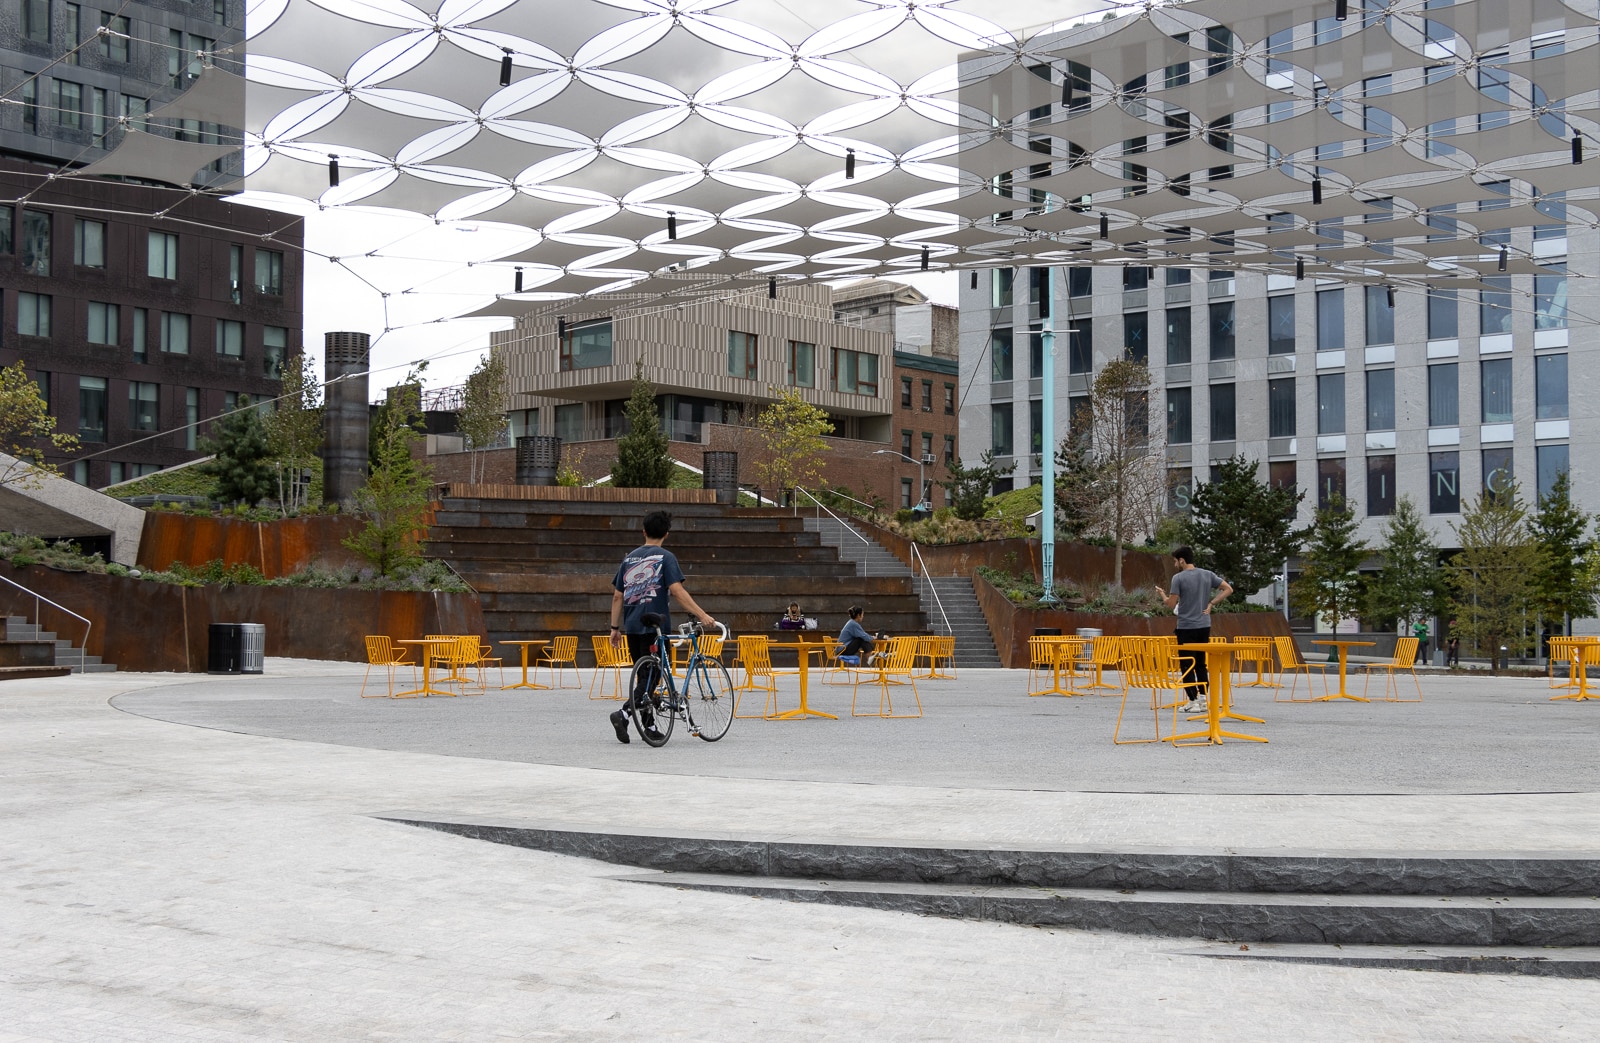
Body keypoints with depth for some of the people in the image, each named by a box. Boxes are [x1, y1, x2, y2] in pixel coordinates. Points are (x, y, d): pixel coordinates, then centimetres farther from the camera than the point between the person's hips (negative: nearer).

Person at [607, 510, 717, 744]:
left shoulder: (629, 558, 13)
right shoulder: (665, 557, -4)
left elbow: (617, 596, 12)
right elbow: (676, 590, -17)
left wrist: (615, 627, 17)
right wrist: (702, 615, -17)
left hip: (632, 626, 6)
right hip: (654, 627, -6)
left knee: (643, 675, 13)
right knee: (650, 676, -3)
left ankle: (649, 725, 14)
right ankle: (624, 713, -21)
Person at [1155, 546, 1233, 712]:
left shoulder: (1178, 578, -11)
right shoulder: (1207, 575, 5)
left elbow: (1171, 604, -11)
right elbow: (1228, 589, 4)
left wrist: (1162, 594, 9)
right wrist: (1211, 603, 3)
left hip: (1186, 627, -5)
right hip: (1204, 626, 5)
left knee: (1187, 665, 2)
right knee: (1201, 664, 14)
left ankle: (1193, 701, 0)